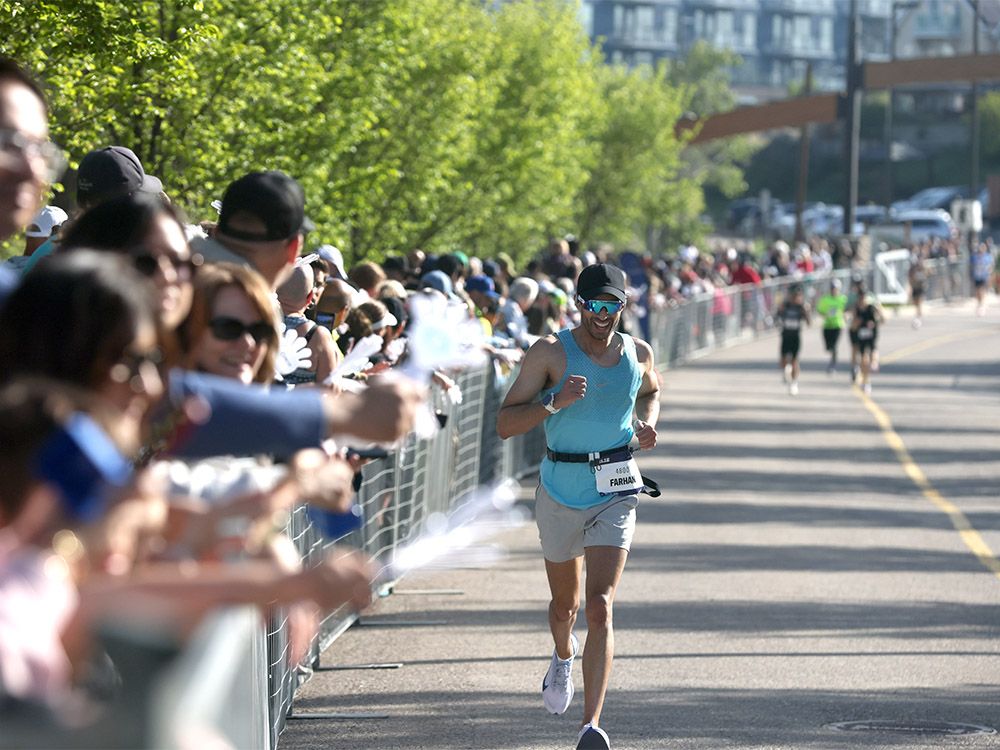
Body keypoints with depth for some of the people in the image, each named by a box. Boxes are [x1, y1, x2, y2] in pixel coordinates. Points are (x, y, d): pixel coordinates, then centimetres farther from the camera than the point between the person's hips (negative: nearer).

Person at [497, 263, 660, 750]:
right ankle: (564, 656, 56)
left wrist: (647, 421, 4)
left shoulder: (638, 354, 1)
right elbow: (505, 424, -12)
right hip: (560, 492, 0)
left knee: (600, 606, -16)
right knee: (564, 604, 19)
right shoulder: (551, 353, -9)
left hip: (615, 494, 0)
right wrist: (554, 403, -27)